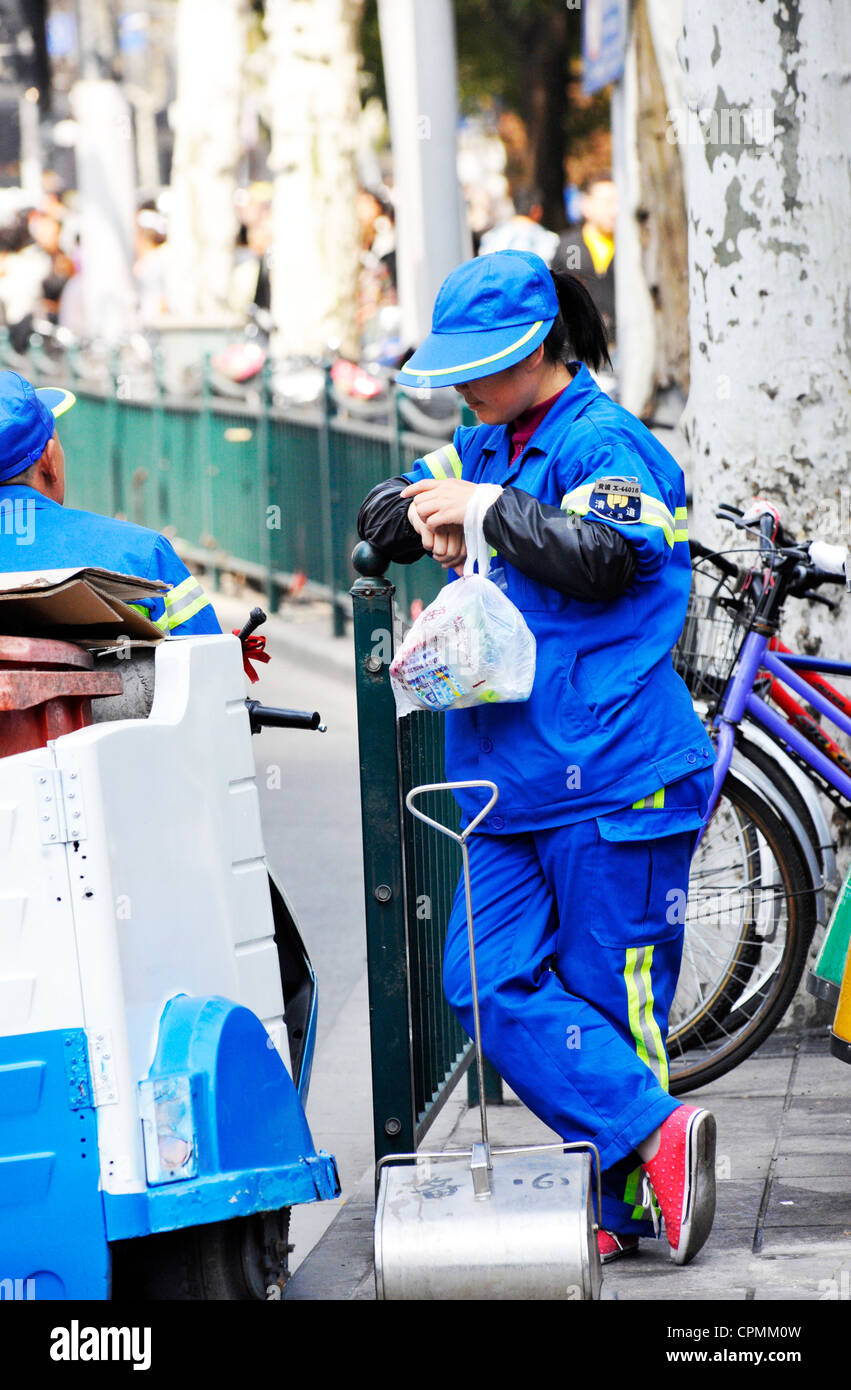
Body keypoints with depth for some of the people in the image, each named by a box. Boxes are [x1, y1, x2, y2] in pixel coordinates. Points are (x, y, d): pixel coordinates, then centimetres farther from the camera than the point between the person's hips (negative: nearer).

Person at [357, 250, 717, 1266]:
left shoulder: (606, 442, -8)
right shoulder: (487, 446, 17)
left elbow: (604, 557, -24)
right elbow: (382, 512, 23)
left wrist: (487, 507, -15)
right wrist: (422, 515, 0)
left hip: (611, 779, -8)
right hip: (512, 784, 8)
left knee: (609, 998, -5)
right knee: (492, 986, -3)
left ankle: (629, 1204, 0)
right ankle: (656, 1137, -4)